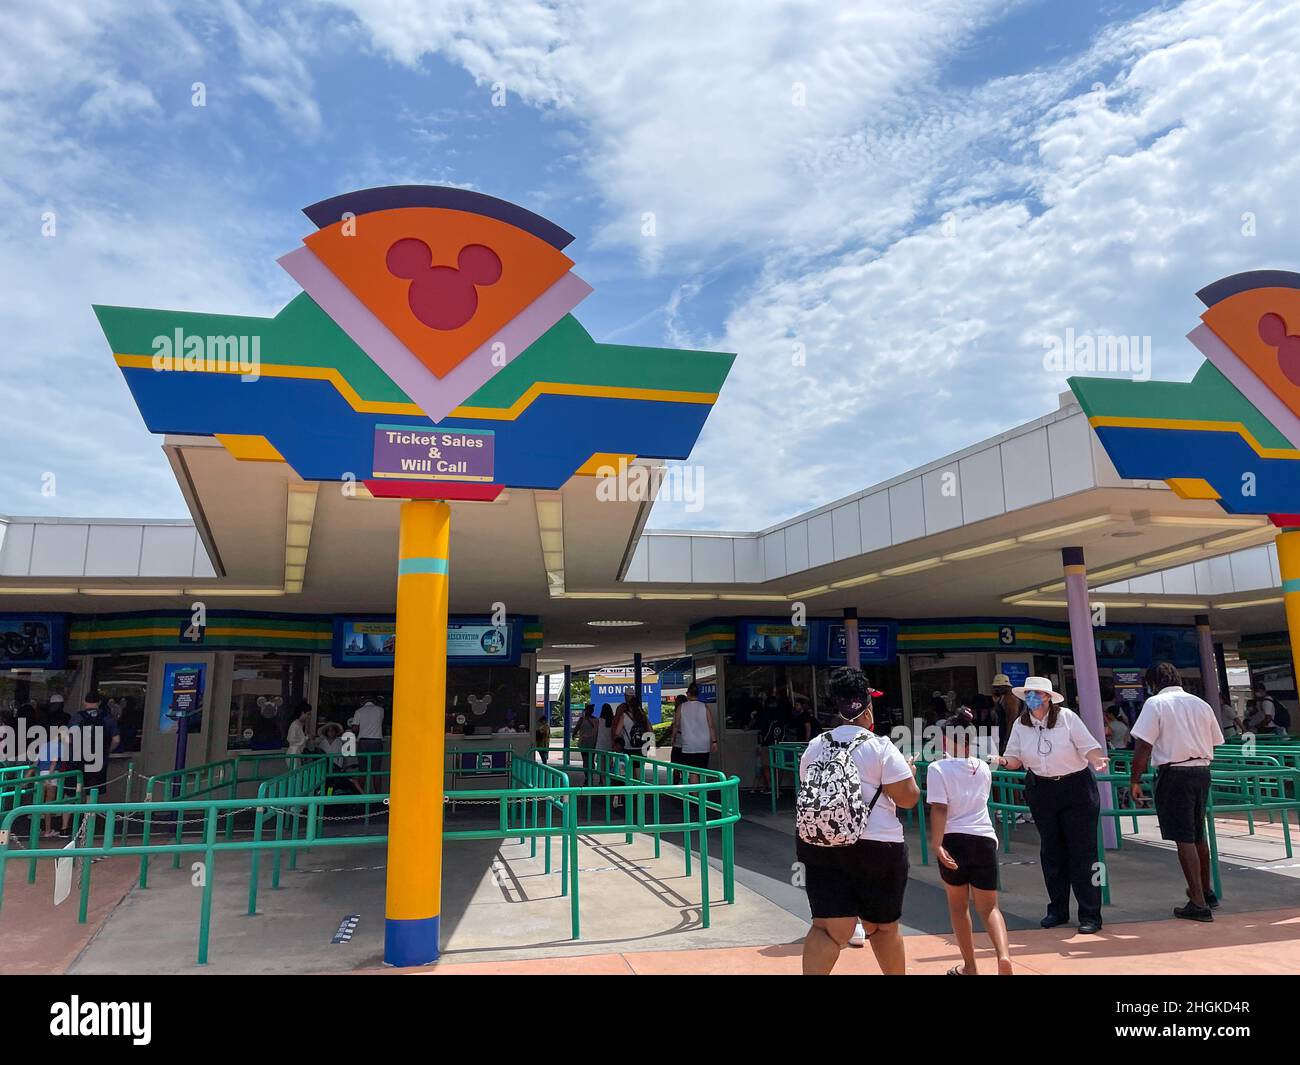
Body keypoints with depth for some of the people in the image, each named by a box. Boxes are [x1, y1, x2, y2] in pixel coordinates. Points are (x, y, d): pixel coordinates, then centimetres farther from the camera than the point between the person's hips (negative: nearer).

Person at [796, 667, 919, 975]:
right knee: (883, 926, 17)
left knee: (829, 927, -1)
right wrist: (910, 772, 12)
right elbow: (909, 799, -7)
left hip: (819, 846, 3)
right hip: (875, 847, -3)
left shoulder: (815, 746, 6)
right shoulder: (881, 747, -8)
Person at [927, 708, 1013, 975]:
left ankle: (969, 966, 21)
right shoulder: (983, 768, 9)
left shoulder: (938, 768, -6)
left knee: (958, 906, 15)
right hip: (984, 838, 3)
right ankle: (1004, 955, -15)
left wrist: (936, 843, -21)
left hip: (954, 840, -3)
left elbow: (939, 809, -16)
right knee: (989, 907, 10)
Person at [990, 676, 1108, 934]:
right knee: (1051, 852, 12)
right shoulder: (1020, 724, 0)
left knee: (1082, 851, -1)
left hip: (1076, 789, -4)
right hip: (1041, 791, 4)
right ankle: (1057, 909, 25)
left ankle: (1090, 914, 8)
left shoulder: (1067, 717, -10)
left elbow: (1089, 747, -10)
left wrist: (1098, 760, -31)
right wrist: (1003, 761, -18)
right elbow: (1016, 758, 3)